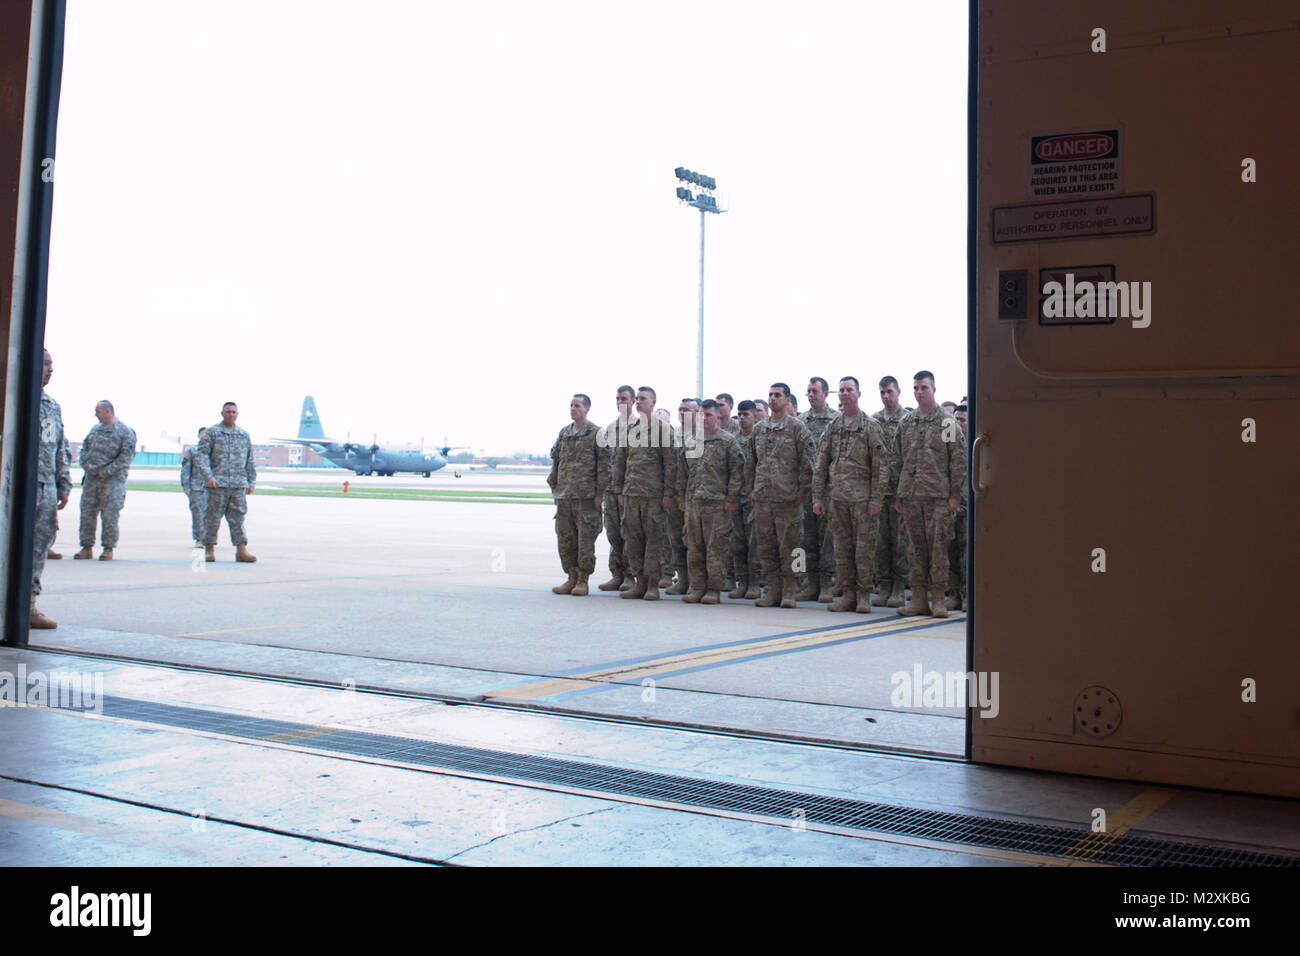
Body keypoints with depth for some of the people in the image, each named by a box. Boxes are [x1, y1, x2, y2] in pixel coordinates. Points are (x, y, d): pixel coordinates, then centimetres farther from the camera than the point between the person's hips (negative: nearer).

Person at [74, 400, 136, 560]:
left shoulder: (125, 432, -6)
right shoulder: (95, 429, 16)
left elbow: (126, 456, -13)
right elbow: (85, 448, 19)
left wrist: (106, 471, -16)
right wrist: (86, 464, -1)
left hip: (112, 480, -6)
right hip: (91, 478, 6)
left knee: (109, 516, -5)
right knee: (87, 513, 5)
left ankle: (108, 549, 3)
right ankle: (87, 547, 13)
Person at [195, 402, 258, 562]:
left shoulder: (244, 435, 16)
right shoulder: (212, 432, 4)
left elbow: (250, 461, 20)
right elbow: (200, 454, -4)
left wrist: (251, 482, 14)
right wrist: (208, 476, -16)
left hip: (238, 485, 3)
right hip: (217, 483, -3)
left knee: (238, 518, 0)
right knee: (213, 517, 1)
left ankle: (241, 550, -2)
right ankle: (209, 549, 9)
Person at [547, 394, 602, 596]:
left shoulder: (596, 433, -2)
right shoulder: (563, 433, 15)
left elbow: (603, 464, -5)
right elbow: (556, 461, 19)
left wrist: (599, 493, -10)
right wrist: (554, 489, 13)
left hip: (586, 495, -6)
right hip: (564, 496, 6)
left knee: (585, 538, -3)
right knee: (565, 538, 7)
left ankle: (583, 580, 4)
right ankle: (572, 578, 16)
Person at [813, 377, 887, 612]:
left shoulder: (871, 426, -1)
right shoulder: (832, 427, 13)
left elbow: (881, 465, -6)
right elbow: (821, 464, 13)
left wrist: (876, 499, -12)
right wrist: (818, 497, 6)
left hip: (863, 497, -5)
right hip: (837, 497, 5)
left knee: (864, 547, -2)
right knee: (842, 548, 7)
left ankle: (864, 595, 5)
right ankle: (847, 594, 14)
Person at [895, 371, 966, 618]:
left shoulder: (947, 423, 1)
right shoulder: (906, 424, 13)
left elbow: (958, 460, -2)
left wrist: (955, 494, -7)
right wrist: (898, 495, 11)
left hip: (938, 495, -4)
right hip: (910, 495, 4)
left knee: (938, 545, -3)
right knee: (916, 545, 7)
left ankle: (938, 598, 3)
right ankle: (918, 597, 12)